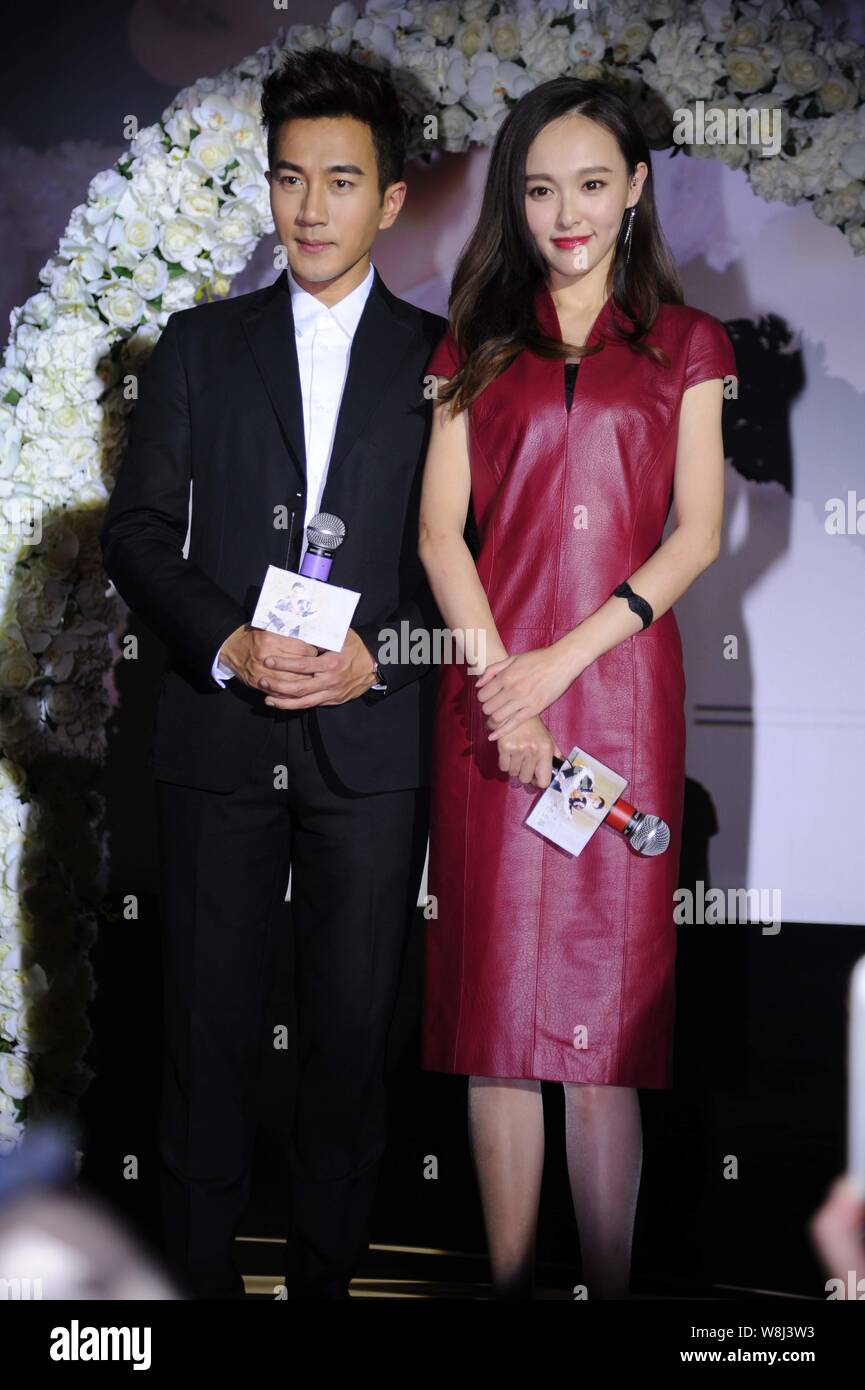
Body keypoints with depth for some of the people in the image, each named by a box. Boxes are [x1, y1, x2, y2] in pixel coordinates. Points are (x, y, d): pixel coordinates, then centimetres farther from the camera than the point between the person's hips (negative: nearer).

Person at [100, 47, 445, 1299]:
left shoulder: (444, 359, 6)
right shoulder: (200, 346, 9)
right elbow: (138, 531, 5)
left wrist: (378, 659, -12)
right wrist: (225, 647, -11)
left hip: (375, 741, 0)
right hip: (219, 736, 1)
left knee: (353, 1032, 7)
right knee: (210, 1029, 5)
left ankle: (328, 1274, 21)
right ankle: (200, 1273, 17)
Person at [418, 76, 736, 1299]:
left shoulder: (683, 343, 10)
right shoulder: (479, 344, 13)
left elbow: (697, 532, 1)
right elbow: (440, 530, 4)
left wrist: (563, 659, -9)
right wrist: (498, 680, -9)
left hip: (621, 681, -1)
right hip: (491, 687, 1)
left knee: (609, 981, 0)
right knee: (499, 982, 1)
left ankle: (610, 1281, 6)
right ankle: (510, 1282, 8)